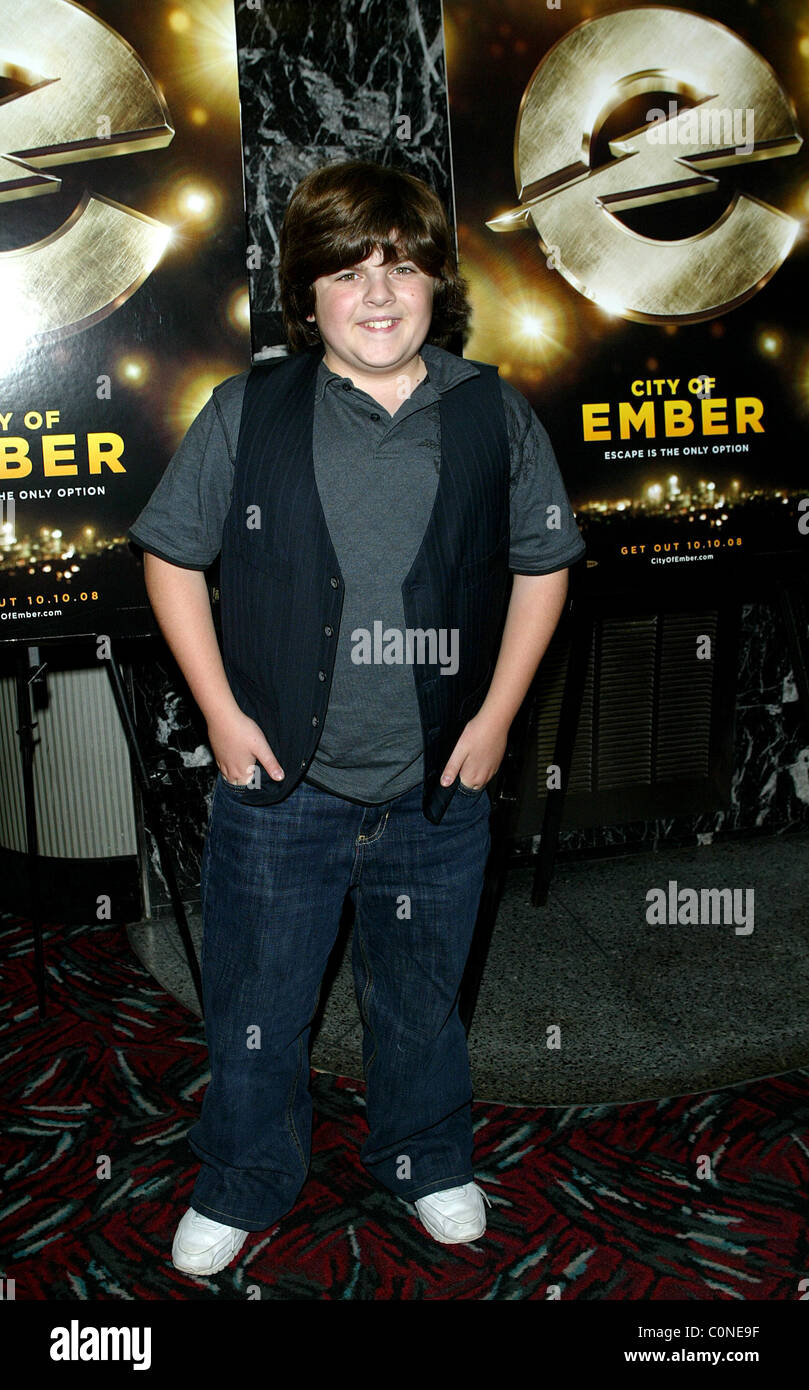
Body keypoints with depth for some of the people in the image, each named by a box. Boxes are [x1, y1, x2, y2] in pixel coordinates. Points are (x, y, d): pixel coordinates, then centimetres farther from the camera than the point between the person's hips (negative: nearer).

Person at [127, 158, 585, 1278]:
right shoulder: (248, 410, -6)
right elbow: (173, 557, 1)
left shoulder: (496, 415, -3)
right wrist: (223, 711, -5)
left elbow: (541, 564, 6)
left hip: (439, 785, 1)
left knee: (422, 995, 20)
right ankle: (243, 1184, 39)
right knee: (257, 999, 13)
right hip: (280, 780, 0)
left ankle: (428, 1161, 46)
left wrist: (496, 713, 0)